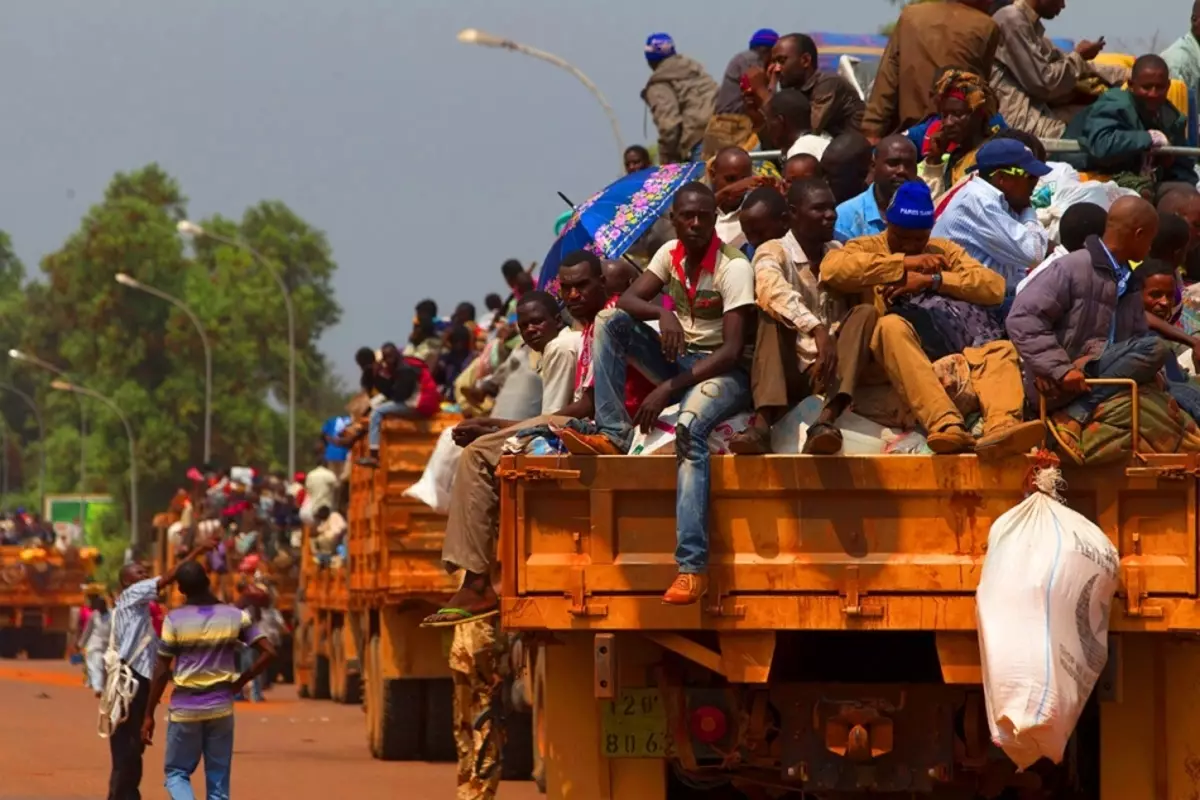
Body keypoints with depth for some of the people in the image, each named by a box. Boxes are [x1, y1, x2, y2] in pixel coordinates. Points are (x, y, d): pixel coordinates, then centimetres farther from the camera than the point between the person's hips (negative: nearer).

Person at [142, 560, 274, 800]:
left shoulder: (175, 620, -9)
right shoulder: (235, 616, -3)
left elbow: (162, 671, -7)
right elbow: (268, 652, -6)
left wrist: (149, 715, 0)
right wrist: (238, 683, 5)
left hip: (184, 709, -2)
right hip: (221, 708, 2)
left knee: (176, 773, 11)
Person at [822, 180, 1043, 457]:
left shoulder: (945, 250, 29)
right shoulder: (866, 248, 20)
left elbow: (995, 286, 12)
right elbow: (831, 268, -5)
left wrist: (932, 280, -1)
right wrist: (905, 263, -4)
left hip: (958, 341, 3)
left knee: (999, 351, -26)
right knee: (893, 325, -36)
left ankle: (1001, 428, -57)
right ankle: (945, 425, -55)